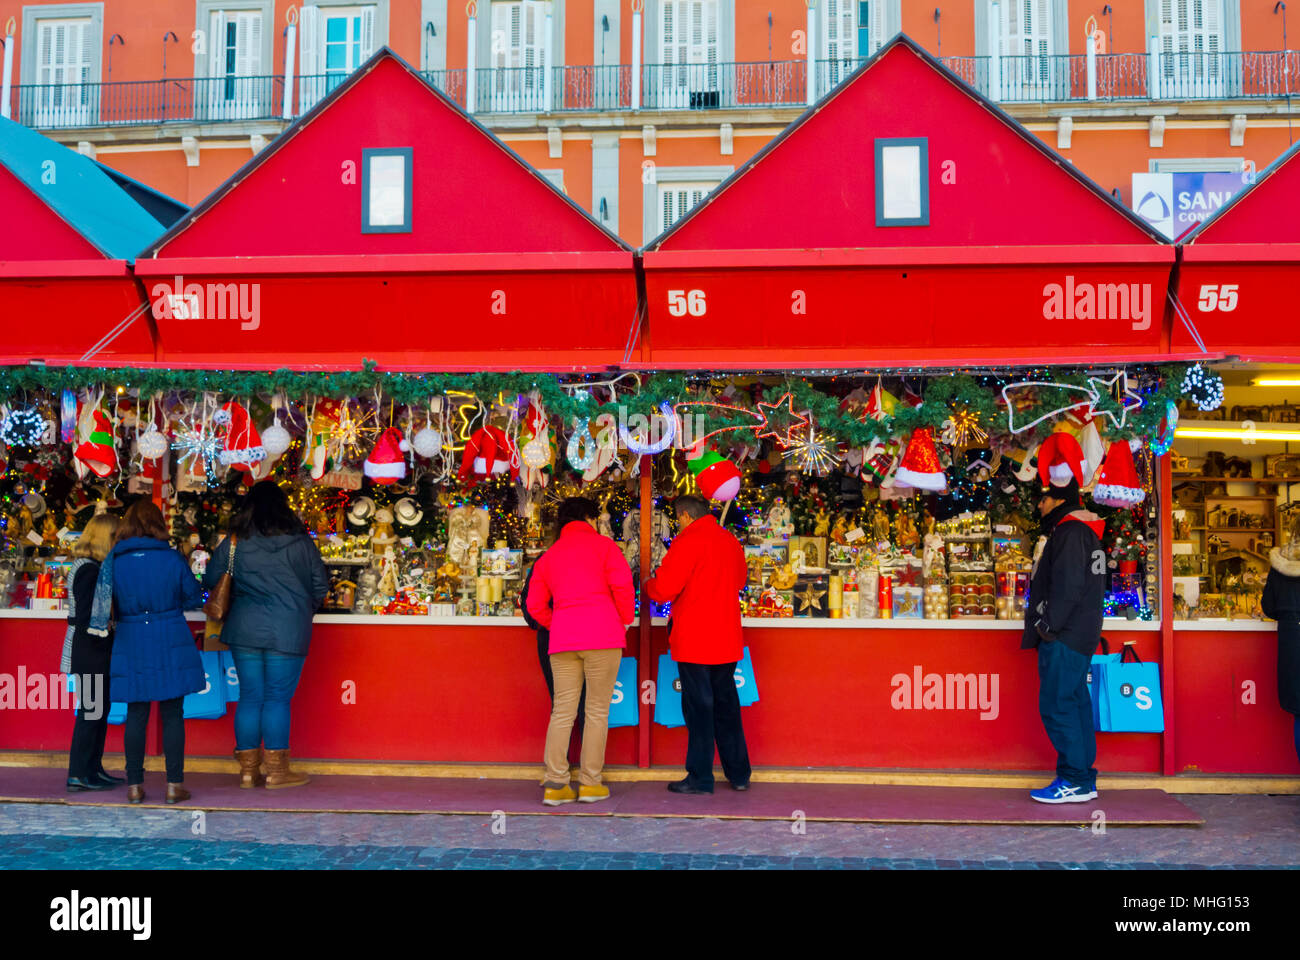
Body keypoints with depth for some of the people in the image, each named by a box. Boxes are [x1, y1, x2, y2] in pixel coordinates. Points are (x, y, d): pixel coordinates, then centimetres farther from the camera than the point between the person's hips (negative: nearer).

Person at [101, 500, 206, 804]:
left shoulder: (113, 561, -1)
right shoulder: (173, 558, -6)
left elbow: (105, 608, 7)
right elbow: (194, 599, 3)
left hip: (131, 646, 2)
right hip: (171, 645, -2)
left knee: (136, 715, 9)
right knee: (172, 715, 4)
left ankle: (134, 786, 12)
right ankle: (174, 785, 6)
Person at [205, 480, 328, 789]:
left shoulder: (233, 543, 2)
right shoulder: (300, 542, -1)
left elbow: (211, 581, 9)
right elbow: (320, 585, 4)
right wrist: (302, 611, 21)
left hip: (244, 628, 2)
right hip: (288, 631, -2)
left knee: (250, 697, 9)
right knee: (278, 699, 3)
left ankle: (248, 769, 14)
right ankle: (276, 770, 7)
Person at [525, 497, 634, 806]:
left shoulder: (548, 557, 19)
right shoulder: (603, 545, 6)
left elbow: (535, 605, 13)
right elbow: (622, 585, -7)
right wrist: (625, 621, 6)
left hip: (562, 639, 4)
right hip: (602, 635, -4)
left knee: (562, 711, 5)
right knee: (597, 710, 2)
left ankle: (555, 784, -1)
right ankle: (590, 783, 3)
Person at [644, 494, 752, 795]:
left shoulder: (688, 541, -13)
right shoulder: (731, 541, 10)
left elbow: (664, 589, -16)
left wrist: (648, 585, 4)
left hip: (694, 640, -7)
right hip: (727, 640, 7)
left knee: (698, 706, -1)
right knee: (726, 705, 14)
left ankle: (700, 778, 4)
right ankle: (739, 774, 19)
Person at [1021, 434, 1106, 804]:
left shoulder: (1070, 531, -14)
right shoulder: (1075, 530, 20)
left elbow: (1068, 588, -23)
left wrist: (1048, 626, -17)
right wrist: (1047, 627, 21)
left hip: (1066, 637, -11)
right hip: (1075, 635, 11)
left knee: (1058, 706, -9)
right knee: (1073, 704, 12)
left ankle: (1075, 781, -6)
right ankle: (1082, 780, 18)